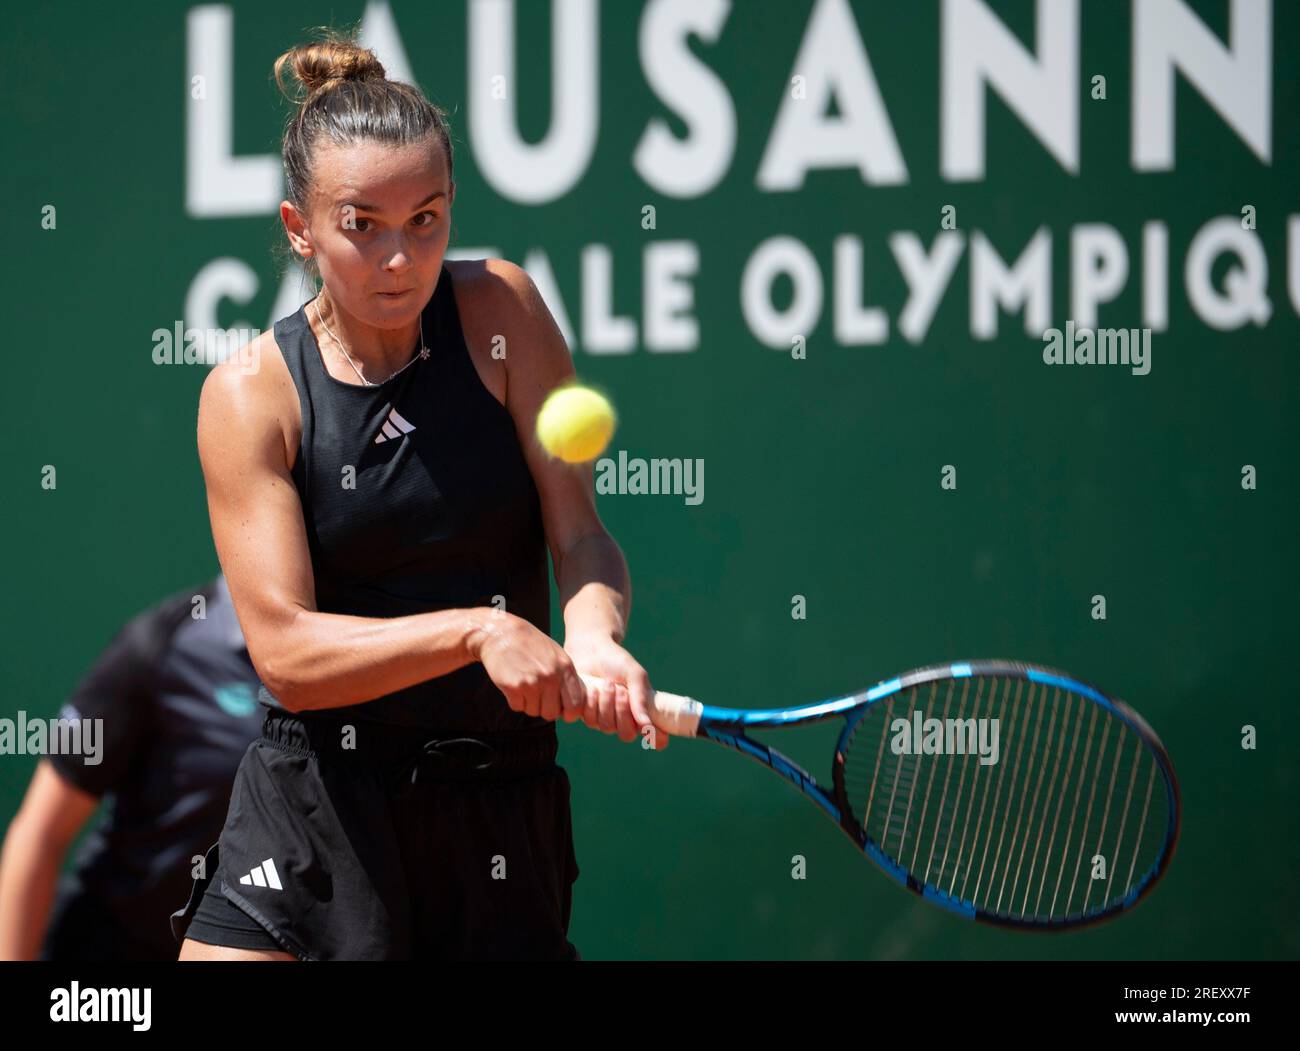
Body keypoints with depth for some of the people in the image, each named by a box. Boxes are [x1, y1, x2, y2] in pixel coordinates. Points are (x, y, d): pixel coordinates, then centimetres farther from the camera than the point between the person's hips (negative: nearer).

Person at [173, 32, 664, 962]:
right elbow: (285, 650, -14)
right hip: (316, 814, -1)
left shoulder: (500, 310, -1)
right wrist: (479, 631, -27)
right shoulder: (250, 395, -5)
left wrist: (595, 635, -28)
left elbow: (581, 535, -6)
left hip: (502, 815, 1)